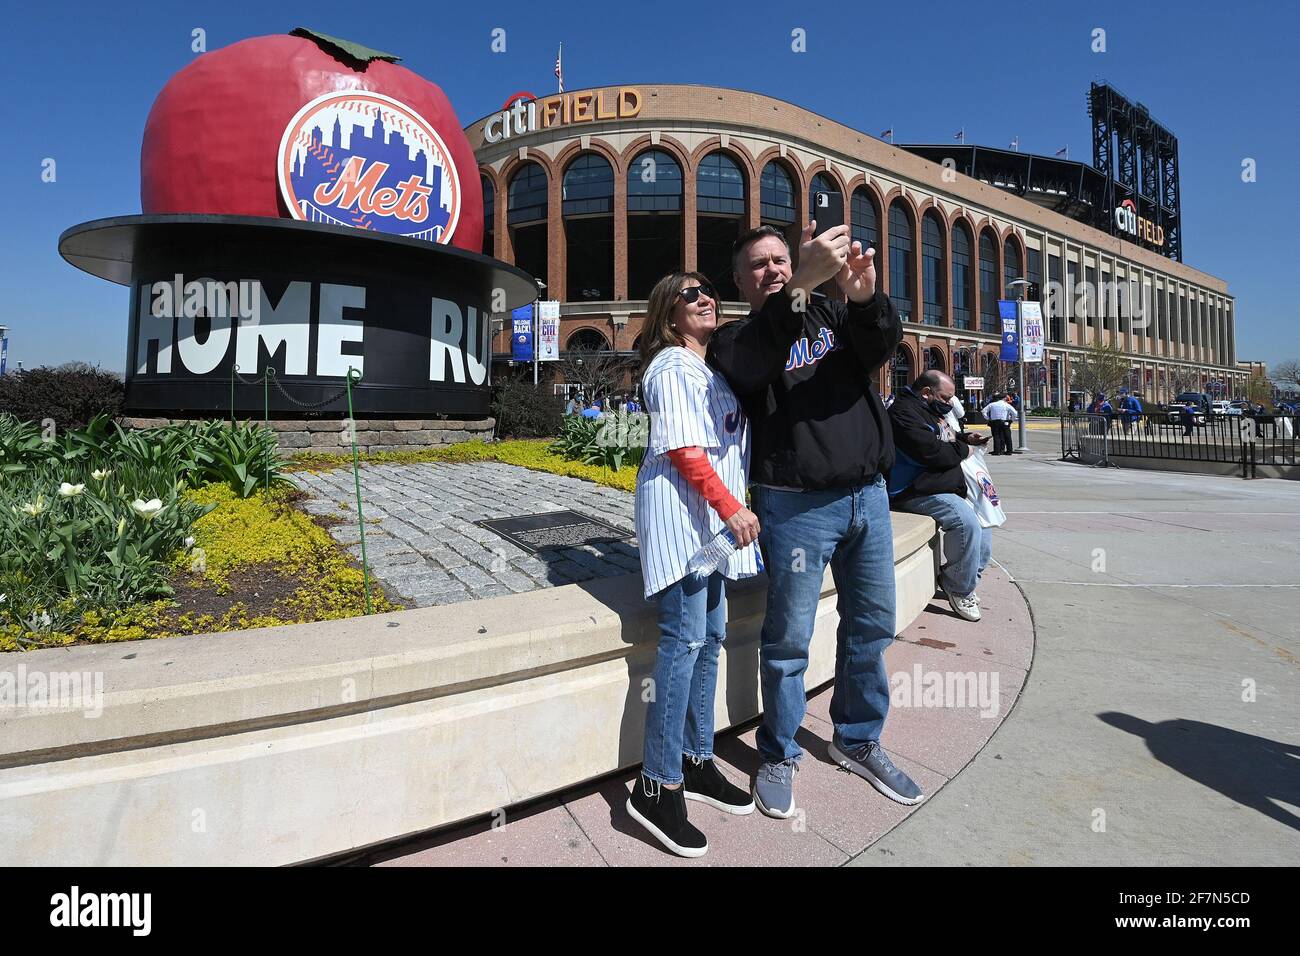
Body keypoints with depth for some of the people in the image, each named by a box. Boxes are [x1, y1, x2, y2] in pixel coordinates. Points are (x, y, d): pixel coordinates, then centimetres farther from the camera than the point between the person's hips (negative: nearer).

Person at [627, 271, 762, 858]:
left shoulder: (711, 367, 22)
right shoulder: (671, 366, -6)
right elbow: (682, 449, -15)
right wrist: (731, 507, -18)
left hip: (714, 513, 9)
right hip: (679, 509, -9)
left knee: (709, 638, 10)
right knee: (685, 640, -12)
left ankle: (696, 762, 22)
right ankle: (657, 787, -3)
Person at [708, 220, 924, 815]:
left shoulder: (835, 315, 14)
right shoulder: (737, 337, 2)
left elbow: (882, 347, -6)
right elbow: (748, 365, -23)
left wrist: (864, 298, -28)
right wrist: (803, 283, -34)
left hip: (868, 495, 5)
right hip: (797, 504, -5)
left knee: (871, 628, 14)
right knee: (789, 640, 3)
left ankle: (858, 742, 34)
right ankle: (779, 755, 24)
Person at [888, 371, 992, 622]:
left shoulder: (929, 410, 19)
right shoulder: (904, 412, -16)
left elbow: (944, 436, 36)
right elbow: (932, 452, -25)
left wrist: (965, 437, 14)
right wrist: (964, 450, -7)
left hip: (944, 485, 12)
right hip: (917, 492, -12)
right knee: (967, 522, -28)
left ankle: (966, 578, 24)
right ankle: (960, 589, -12)